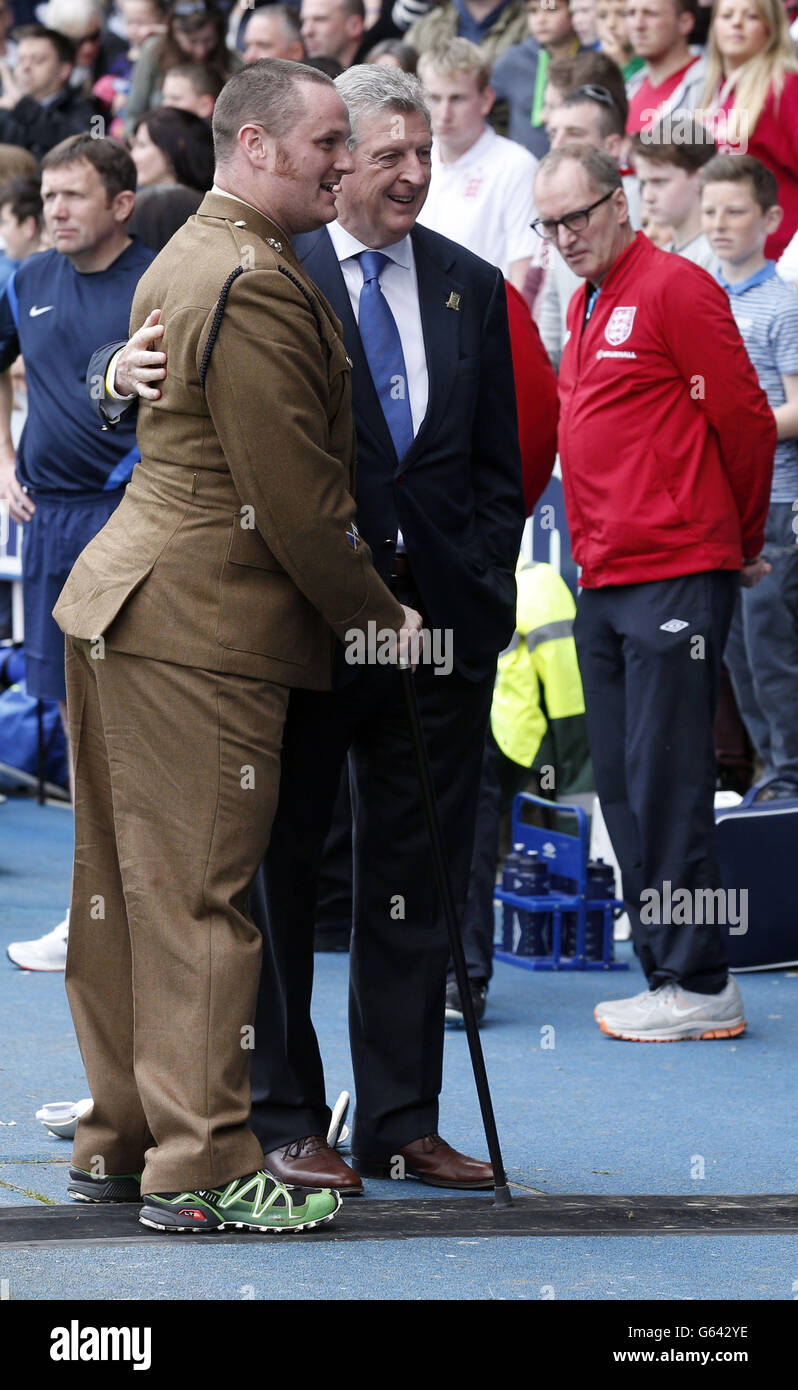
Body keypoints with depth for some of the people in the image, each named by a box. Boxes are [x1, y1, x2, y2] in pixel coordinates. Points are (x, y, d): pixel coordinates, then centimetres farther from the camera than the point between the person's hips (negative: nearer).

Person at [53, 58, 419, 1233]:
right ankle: (200, 1170, -1)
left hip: (122, 607, 10)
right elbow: (296, 500, -18)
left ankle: (119, 1141, 23)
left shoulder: (186, 258, 17)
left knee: (126, 892, 14)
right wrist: (379, 615, -4)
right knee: (199, 899, -5)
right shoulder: (256, 286, -17)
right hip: (201, 634, -10)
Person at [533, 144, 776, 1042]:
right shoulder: (584, 307, 18)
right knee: (623, 788, 8)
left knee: (665, 781, -8)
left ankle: (700, 986, -4)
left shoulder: (675, 288, -8)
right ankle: (668, 974, 13)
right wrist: (592, 558, 19)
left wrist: (742, 542, 2)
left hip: (676, 579, -9)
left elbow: (745, 420, -8)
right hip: (602, 582, 9)